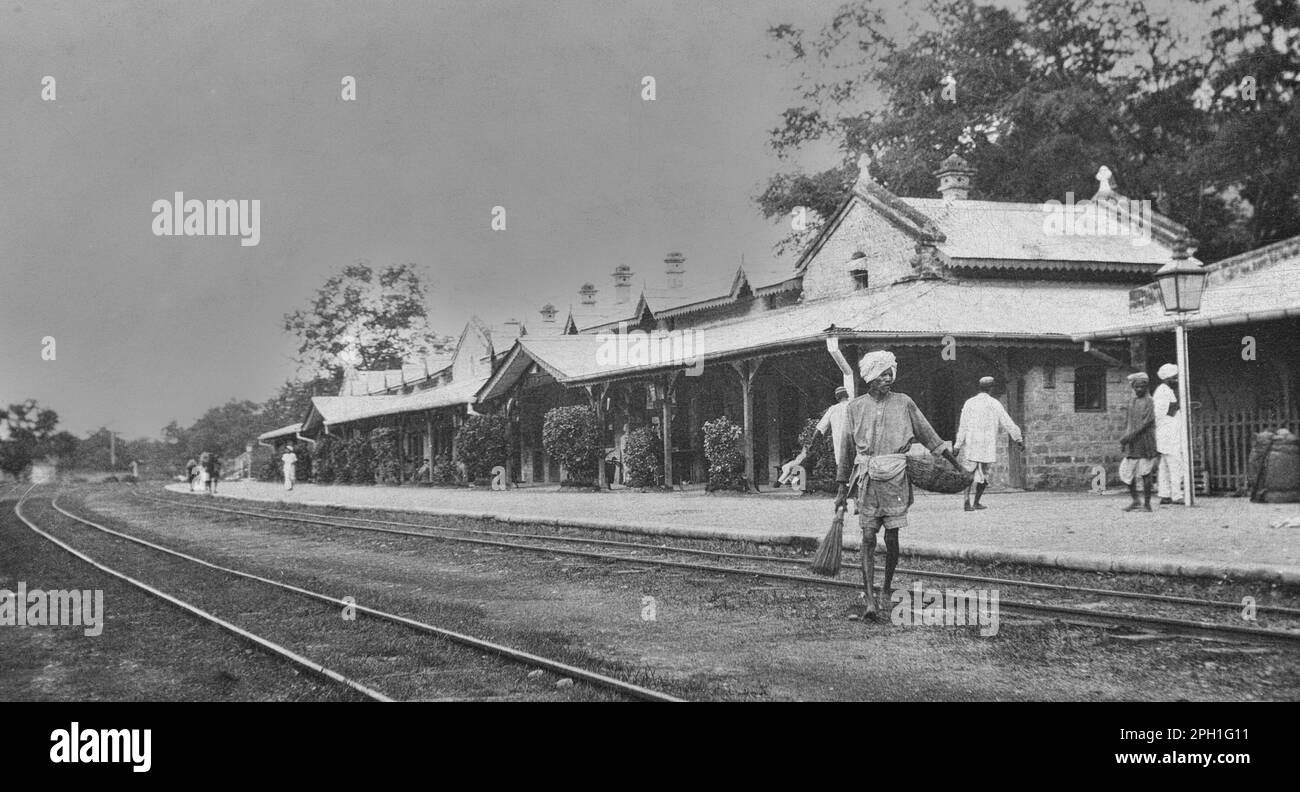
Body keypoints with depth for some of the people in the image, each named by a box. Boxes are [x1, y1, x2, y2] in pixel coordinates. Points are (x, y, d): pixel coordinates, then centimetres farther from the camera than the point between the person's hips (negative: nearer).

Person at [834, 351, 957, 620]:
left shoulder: (904, 403, 6)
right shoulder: (855, 407, 7)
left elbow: (927, 435, 14)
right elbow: (846, 449, 13)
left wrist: (955, 463, 13)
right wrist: (842, 489, 14)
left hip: (895, 477, 0)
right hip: (867, 478, 0)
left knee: (891, 538, 2)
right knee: (868, 538, -6)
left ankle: (887, 590, 20)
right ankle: (869, 600, -10)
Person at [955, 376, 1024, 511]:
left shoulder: (969, 403, 4)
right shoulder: (994, 404, -2)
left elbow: (963, 426, 3)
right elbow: (1008, 423, 0)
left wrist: (958, 445, 6)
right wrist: (1019, 439, 8)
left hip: (971, 444, 2)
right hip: (988, 444, -2)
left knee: (969, 473, 2)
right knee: (983, 474, 11)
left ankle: (967, 500, -16)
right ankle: (977, 502, 16)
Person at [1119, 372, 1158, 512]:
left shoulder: (1149, 402, -5)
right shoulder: (1131, 402, 14)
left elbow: (1147, 422, -15)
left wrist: (1130, 436, -21)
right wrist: (1124, 440, 8)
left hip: (1145, 442, -6)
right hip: (1132, 444, 6)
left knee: (1145, 474, -3)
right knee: (1126, 472, 3)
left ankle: (1147, 504, 4)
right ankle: (1135, 501, 16)